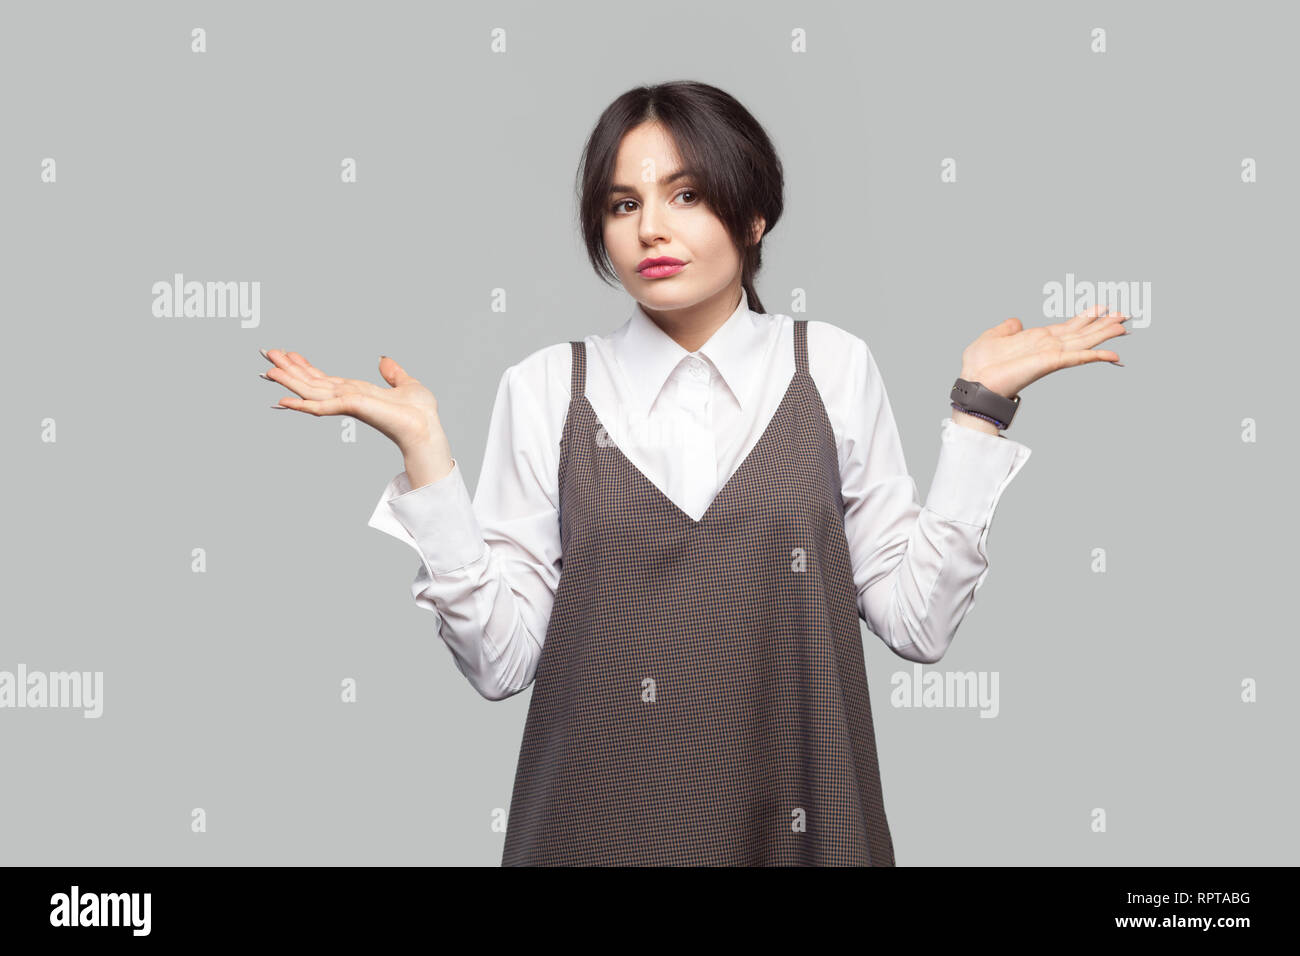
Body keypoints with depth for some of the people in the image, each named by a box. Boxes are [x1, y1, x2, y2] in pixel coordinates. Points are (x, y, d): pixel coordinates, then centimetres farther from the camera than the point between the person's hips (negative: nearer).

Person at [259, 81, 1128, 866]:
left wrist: (977, 407, -5)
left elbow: (919, 619, -4)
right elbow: (501, 657, -7)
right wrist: (424, 449, -12)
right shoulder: (546, 389, -2)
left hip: (791, 812, 1)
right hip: (602, 817, 0)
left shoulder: (831, 368, 0)